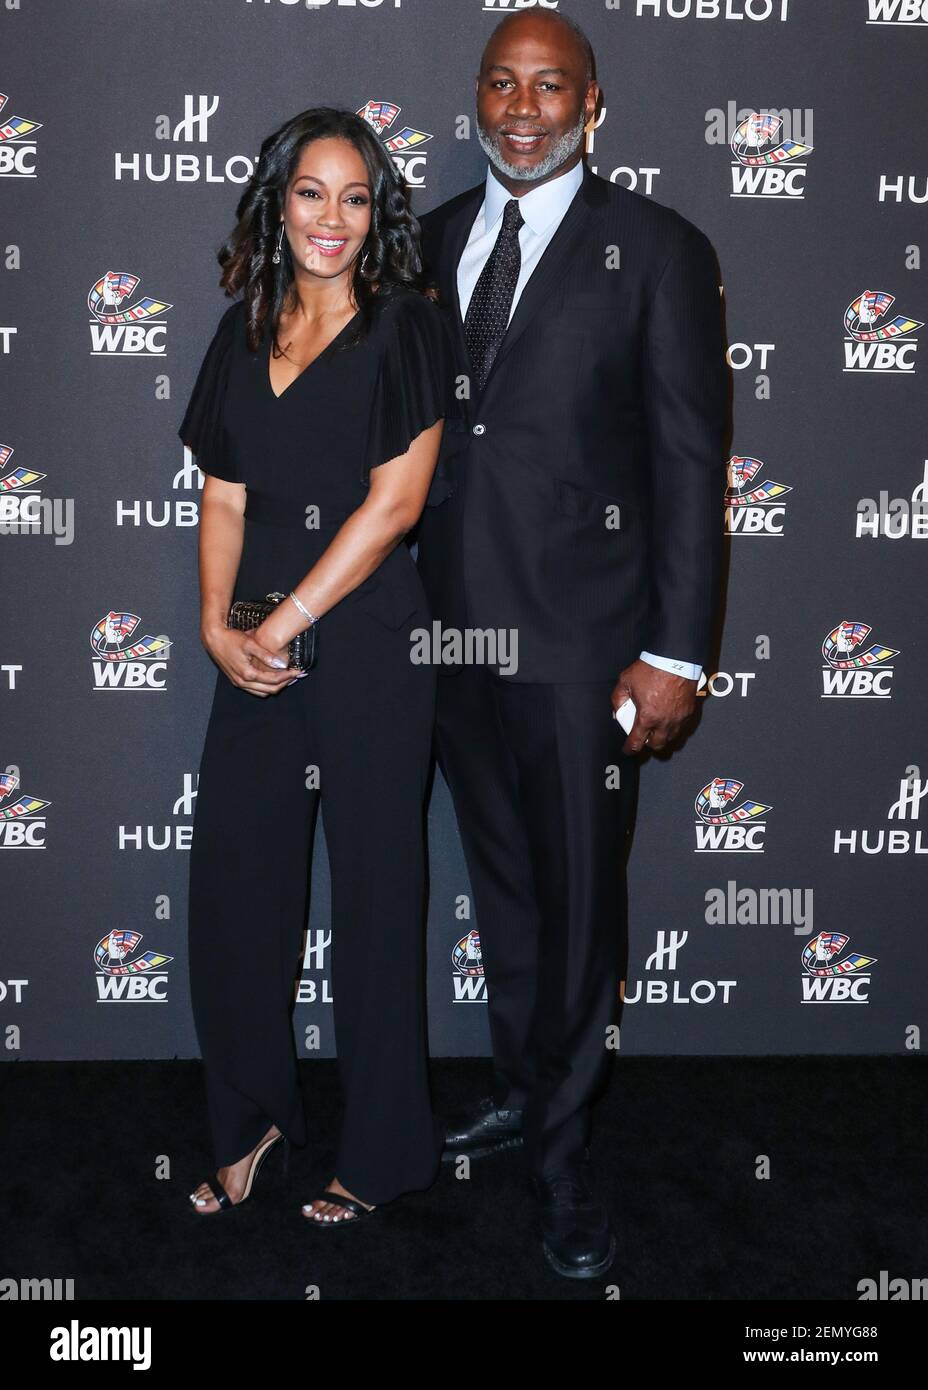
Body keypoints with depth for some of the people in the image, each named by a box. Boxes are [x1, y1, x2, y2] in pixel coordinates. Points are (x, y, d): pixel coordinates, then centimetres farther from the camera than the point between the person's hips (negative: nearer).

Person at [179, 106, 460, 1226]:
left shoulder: (405, 330, -2)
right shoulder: (243, 334, 13)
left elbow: (394, 502, -10)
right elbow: (223, 497, 10)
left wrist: (283, 623, -12)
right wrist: (218, 626, -5)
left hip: (367, 642, -5)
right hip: (255, 648, 5)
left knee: (374, 890, 3)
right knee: (229, 876, 6)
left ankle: (381, 1153, 19)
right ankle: (252, 1117, 27)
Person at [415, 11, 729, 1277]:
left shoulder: (659, 252, -5)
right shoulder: (435, 240, 9)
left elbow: (690, 461, -8)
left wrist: (676, 652, -12)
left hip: (580, 638, -4)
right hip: (455, 625, 5)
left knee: (580, 896, 5)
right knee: (502, 877, 18)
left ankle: (562, 1147, 22)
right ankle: (522, 1083, 38)